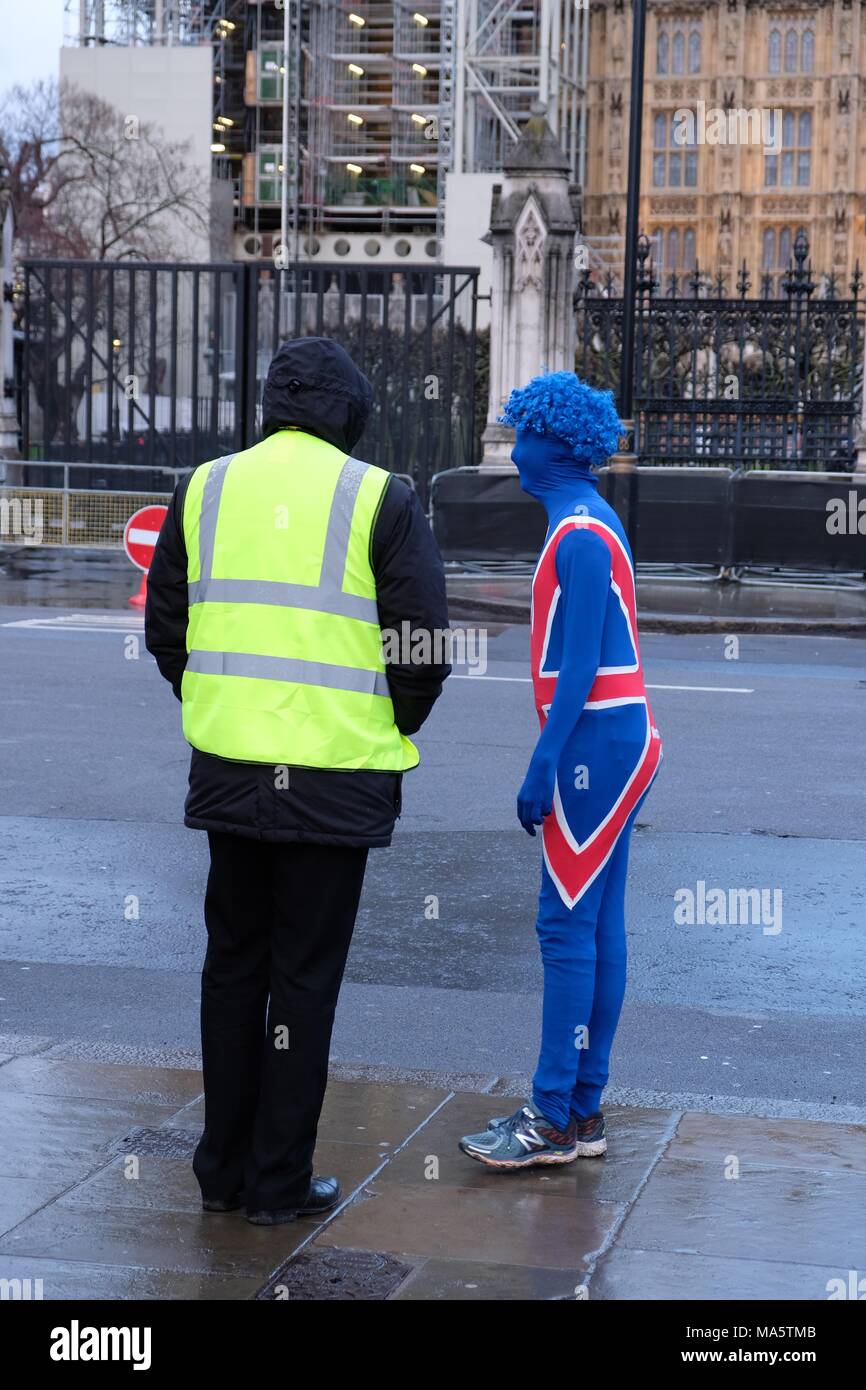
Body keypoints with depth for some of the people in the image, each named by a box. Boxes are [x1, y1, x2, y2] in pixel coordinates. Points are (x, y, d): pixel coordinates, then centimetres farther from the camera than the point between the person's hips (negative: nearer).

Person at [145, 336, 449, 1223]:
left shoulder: (205, 488, 6)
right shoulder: (379, 499, -6)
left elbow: (164, 627, 9)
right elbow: (424, 643, -8)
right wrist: (395, 727, 8)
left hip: (228, 768, 4)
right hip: (335, 776, -4)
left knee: (233, 964, 16)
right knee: (305, 976, 5)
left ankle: (223, 1169, 23)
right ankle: (280, 1183, 11)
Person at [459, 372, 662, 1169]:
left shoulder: (581, 537, -15)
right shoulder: (589, 526, 16)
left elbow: (579, 666, -20)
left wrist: (543, 768, -20)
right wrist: (557, 757, 20)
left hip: (596, 744, -10)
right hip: (613, 743, 10)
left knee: (568, 928, -8)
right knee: (600, 926, 9)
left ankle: (555, 1121, -5)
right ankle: (583, 1111, 14)